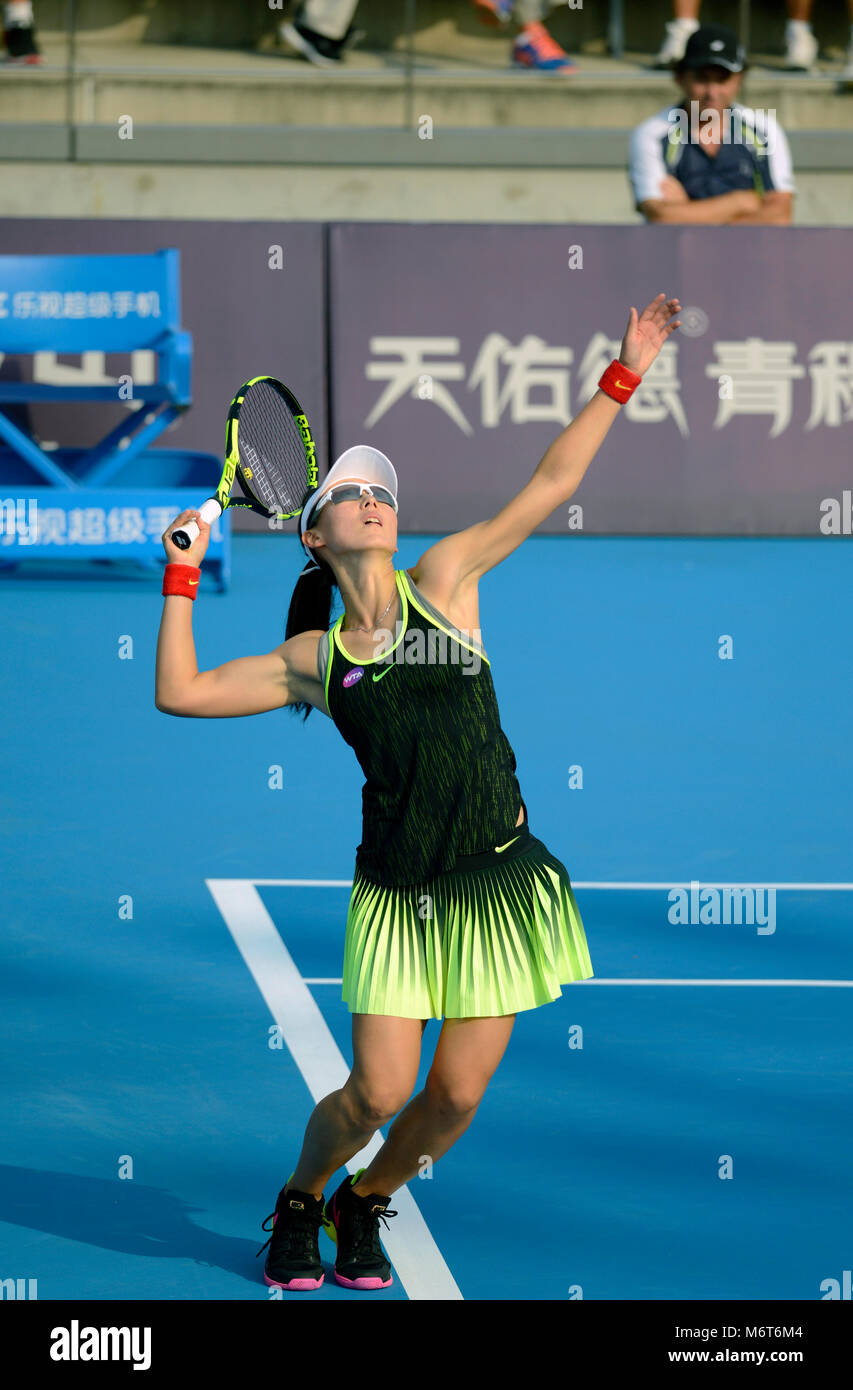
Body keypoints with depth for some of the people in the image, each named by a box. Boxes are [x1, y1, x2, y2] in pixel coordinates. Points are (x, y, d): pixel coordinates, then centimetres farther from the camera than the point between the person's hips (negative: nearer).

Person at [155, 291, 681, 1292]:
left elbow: (549, 486, 5)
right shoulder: (312, 660, 3)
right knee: (378, 1091, -7)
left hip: (500, 885, 1)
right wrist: (183, 577, 1)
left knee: (457, 1097, 2)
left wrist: (624, 375, 3)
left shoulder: (443, 580, 4)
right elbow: (179, 693, 2)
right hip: (399, 896, -1)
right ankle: (299, 1205, 23)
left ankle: (363, 1207, 29)